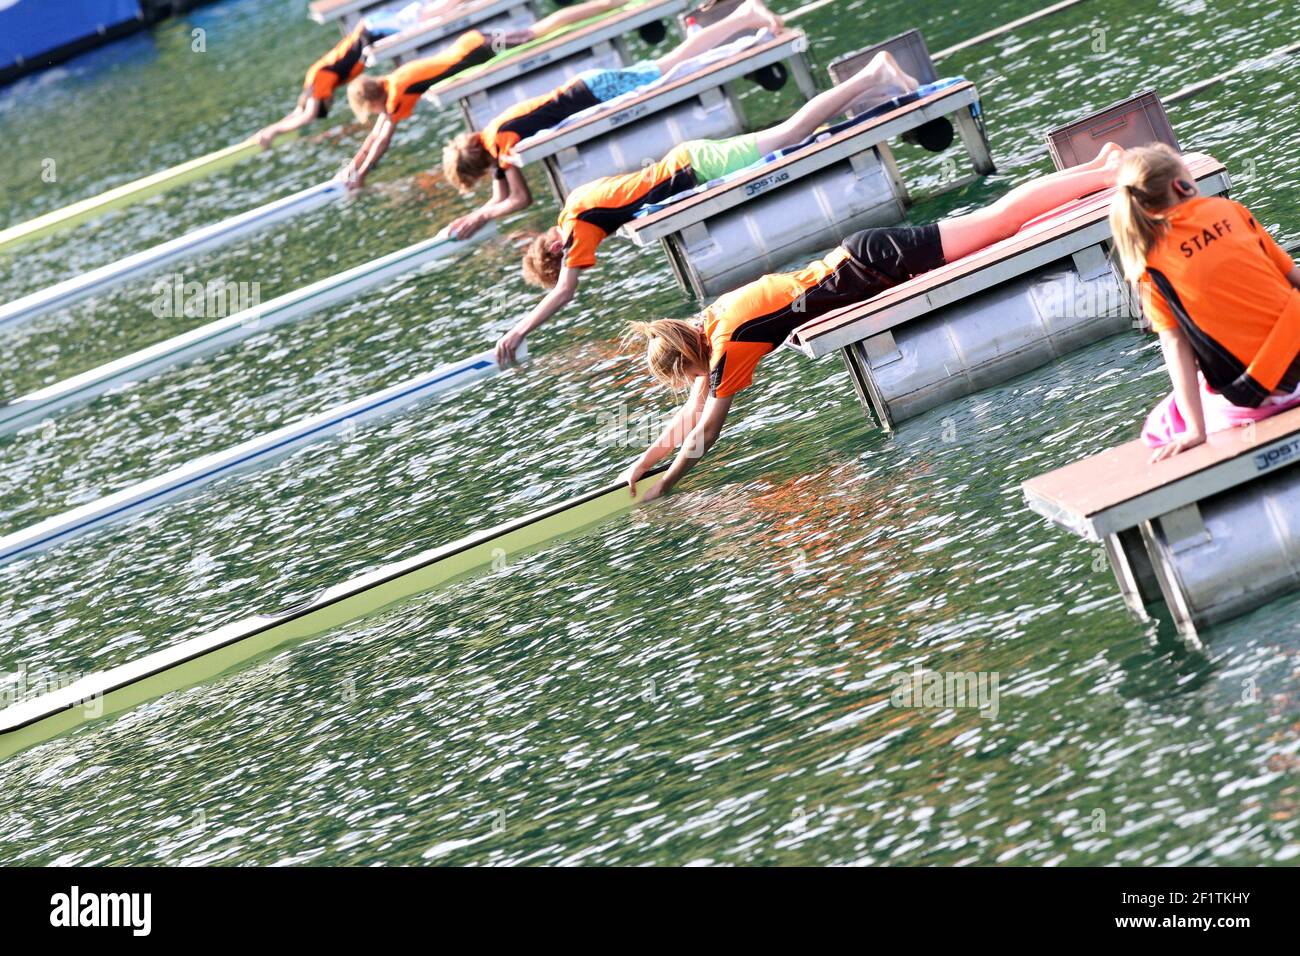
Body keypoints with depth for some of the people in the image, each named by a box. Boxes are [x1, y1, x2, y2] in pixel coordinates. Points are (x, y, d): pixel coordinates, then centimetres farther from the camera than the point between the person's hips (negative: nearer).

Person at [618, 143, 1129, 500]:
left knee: (997, 220, 0)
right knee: (992, 221, 12)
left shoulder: (728, 343, -21)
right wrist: (644, 459, 9)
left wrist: (662, 486, -14)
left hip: (873, 263, -5)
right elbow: (693, 413, 13)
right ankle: (1098, 166, 20)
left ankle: (1108, 172, 6)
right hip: (859, 257, 5)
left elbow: (708, 430, -19)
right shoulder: (706, 327, 2)